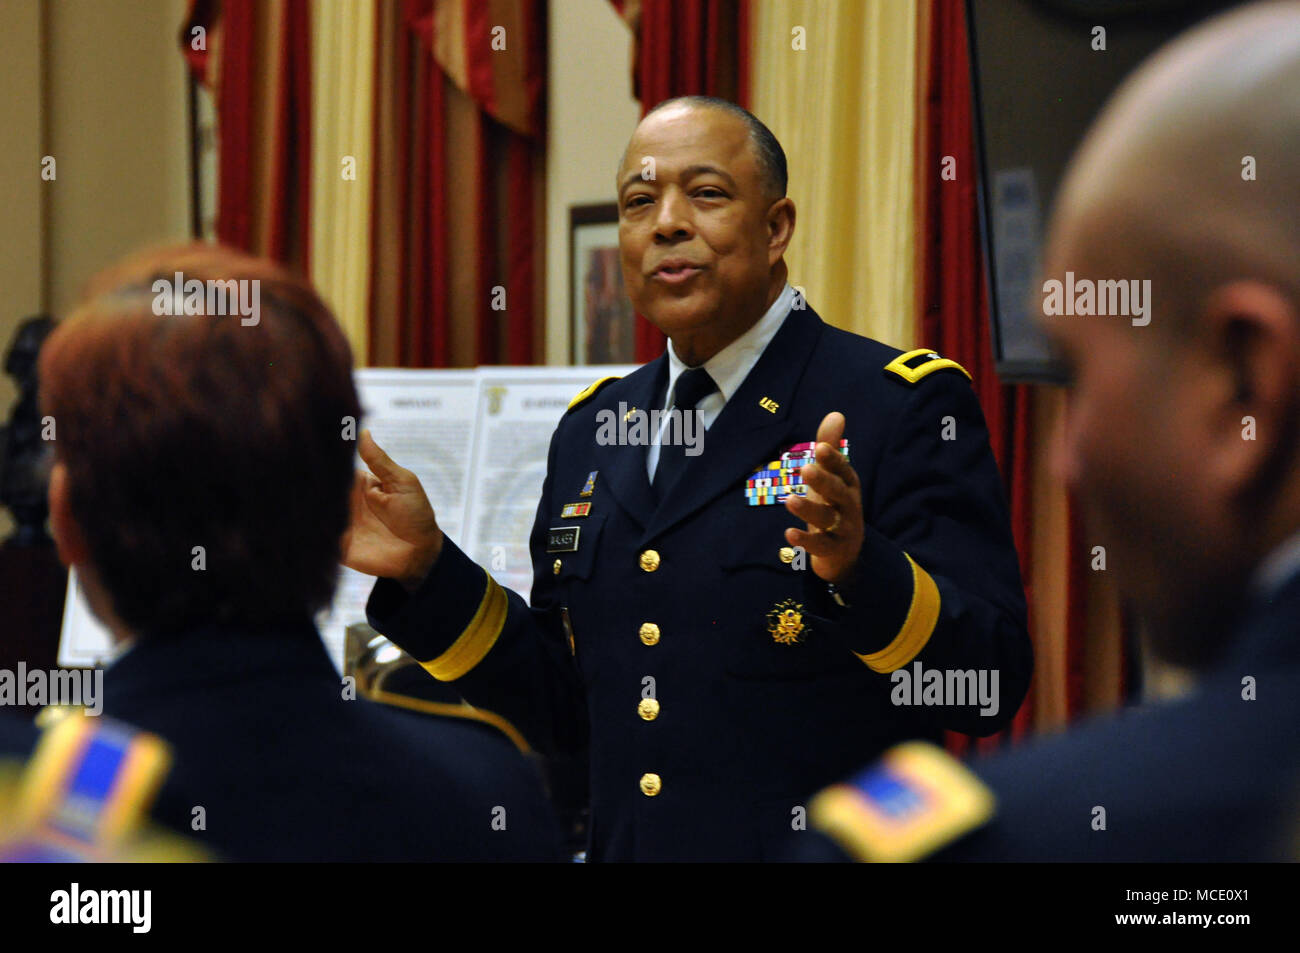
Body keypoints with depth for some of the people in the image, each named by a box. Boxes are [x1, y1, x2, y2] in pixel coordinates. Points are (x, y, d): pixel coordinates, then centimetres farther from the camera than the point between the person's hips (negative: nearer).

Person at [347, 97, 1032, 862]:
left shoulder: (904, 403, -8)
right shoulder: (593, 431, 9)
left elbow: (994, 683, -16)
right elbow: (567, 711, 12)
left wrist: (861, 568, -32)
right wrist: (427, 570, 2)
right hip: (623, 843, 5)